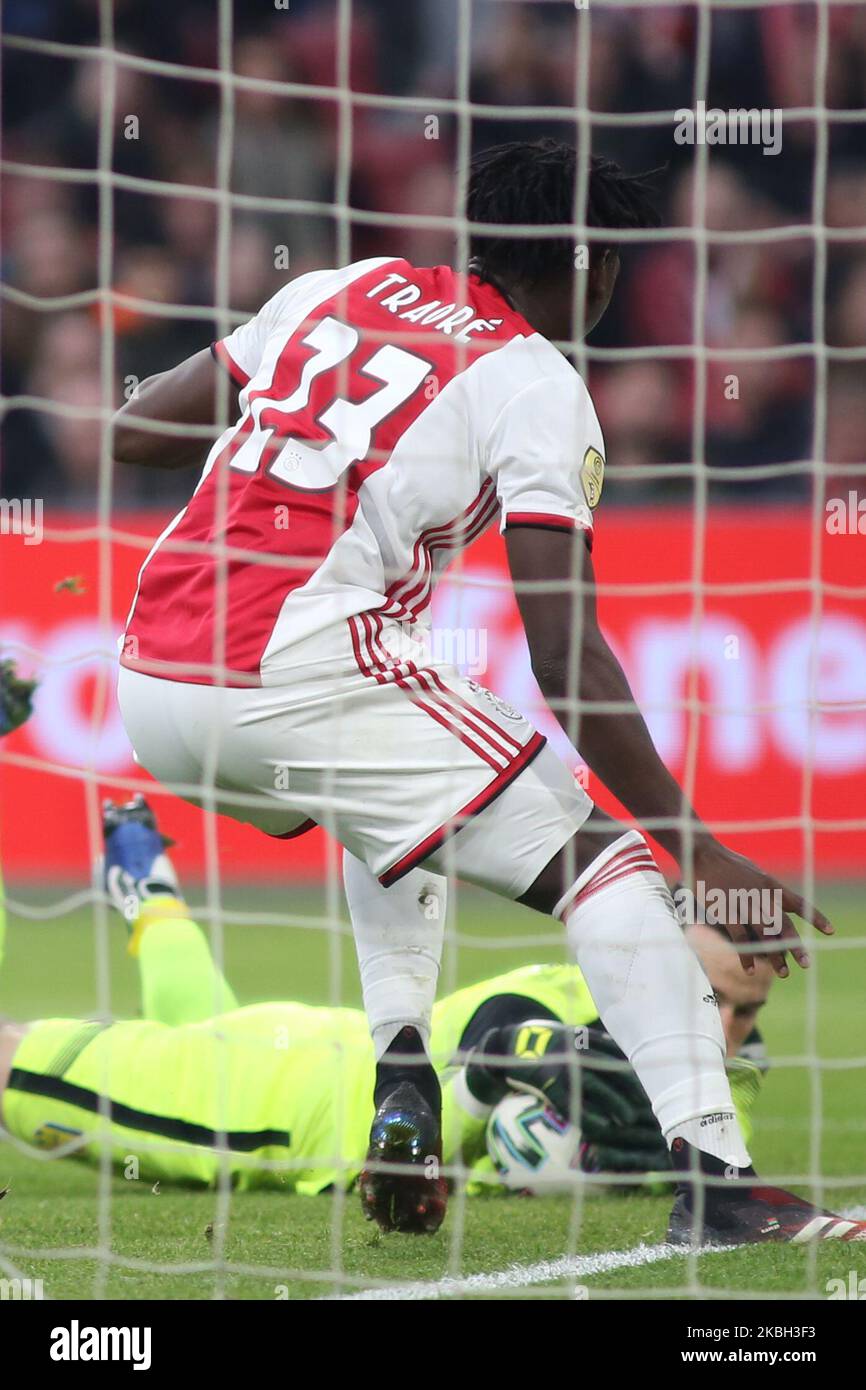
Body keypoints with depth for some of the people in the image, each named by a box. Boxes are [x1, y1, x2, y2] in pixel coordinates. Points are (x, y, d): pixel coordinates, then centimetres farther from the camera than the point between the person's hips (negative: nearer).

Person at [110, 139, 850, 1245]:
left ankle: (401, 1072, 17)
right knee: (595, 855, -1)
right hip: (297, 677, -7)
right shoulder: (538, 388, 1)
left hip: (152, 685, 7)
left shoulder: (340, 290, 18)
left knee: (389, 805, 36)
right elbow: (567, 661, -7)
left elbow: (132, 432, 23)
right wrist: (696, 850, -4)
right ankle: (713, 1172, -14)